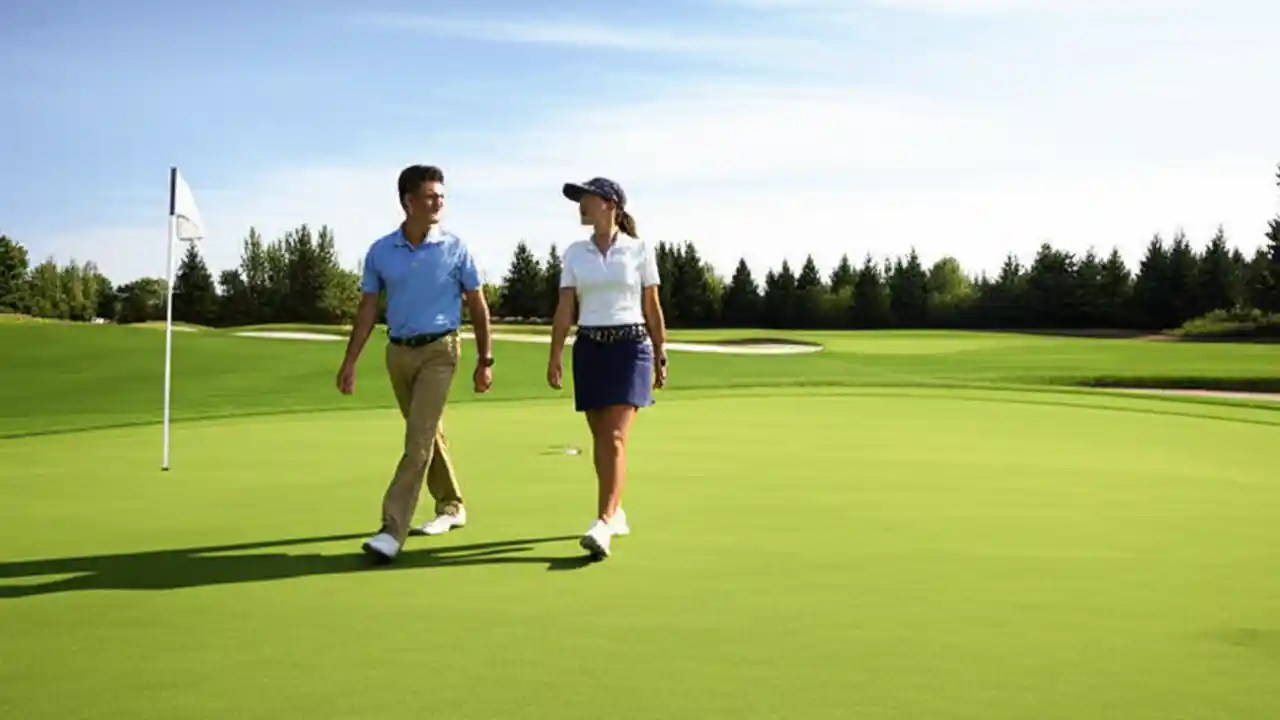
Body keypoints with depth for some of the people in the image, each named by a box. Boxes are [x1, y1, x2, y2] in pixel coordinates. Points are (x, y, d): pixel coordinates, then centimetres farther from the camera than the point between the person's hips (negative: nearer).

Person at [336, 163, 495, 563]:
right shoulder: (380, 252, 1)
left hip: (439, 351, -4)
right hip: (398, 352, 4)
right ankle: (451, 507, 32)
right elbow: (367, 310, 6)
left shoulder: (455, 248, -4)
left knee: (419, 438, -12)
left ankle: (392, 530, -14)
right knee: (428, 434, 15)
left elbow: (477, 306, 2)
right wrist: (350, 361, 1)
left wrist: (485, 360, 0)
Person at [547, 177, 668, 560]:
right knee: (600, 438, 9)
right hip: (588, 347, 4)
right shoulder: (574, 253, 8)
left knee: (615, 438, -14)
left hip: (630, 345, -4)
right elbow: (565, 309, 4)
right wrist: (554, 356, -5)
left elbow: (652, 309, 5)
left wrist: (661, 356, 6)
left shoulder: (640, 250, 0)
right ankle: (615, 513, 25)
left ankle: (602, 525, -19)